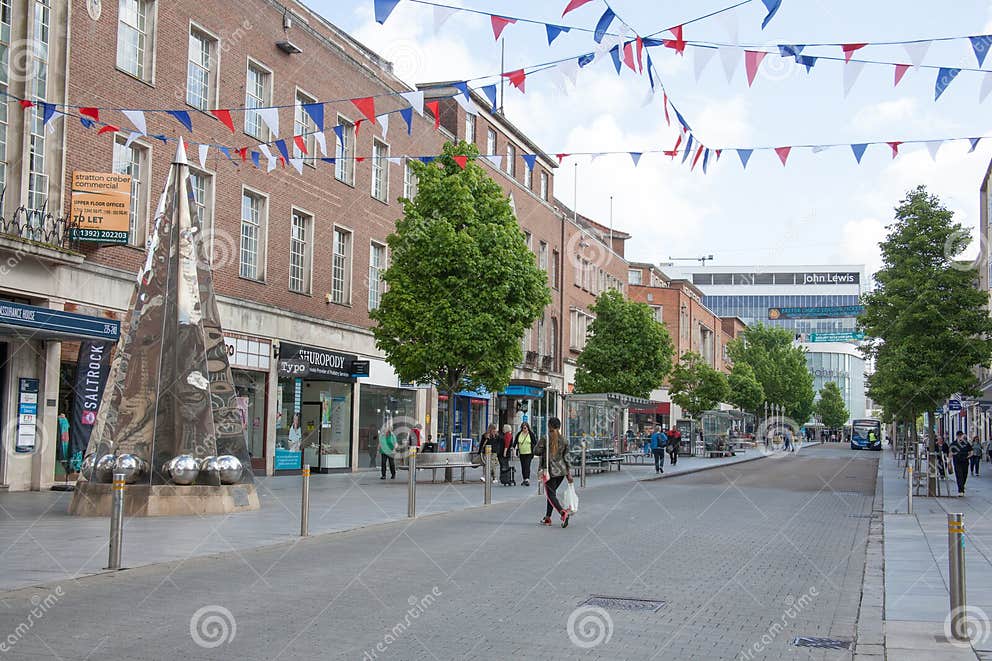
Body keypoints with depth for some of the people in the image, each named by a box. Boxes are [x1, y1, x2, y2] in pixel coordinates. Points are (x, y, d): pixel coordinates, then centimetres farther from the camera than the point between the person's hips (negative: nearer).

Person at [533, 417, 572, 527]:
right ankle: (547, 518, 21)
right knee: (552, 492, 17)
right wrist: (569, 473, 8)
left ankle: (563, 512, -24)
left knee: (551, 494, -1)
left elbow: (536, 451, -5)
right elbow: (566, 457, 5)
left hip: (550, 471, -5)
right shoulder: (563, 440, 3)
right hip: (562, 470, 5)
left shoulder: (545, 439, -10)